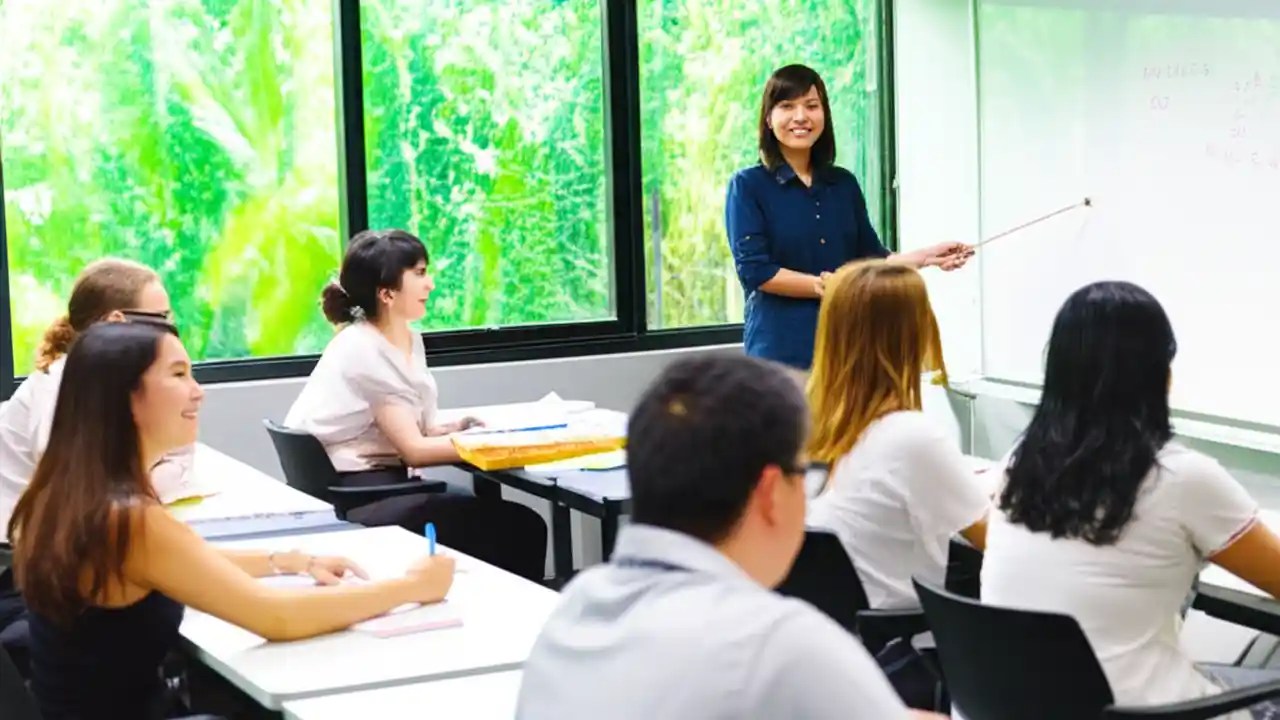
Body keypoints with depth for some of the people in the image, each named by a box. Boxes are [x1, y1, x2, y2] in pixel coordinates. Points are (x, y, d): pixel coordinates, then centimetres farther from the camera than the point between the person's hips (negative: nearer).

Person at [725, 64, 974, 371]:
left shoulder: (844, 184, 13)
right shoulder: (748, 186, -1)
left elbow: (870, 258, 16)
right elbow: (754, 269, -9)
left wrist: (924, 257, 0)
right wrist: (826, 287, -14)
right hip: (781, 348, -4)